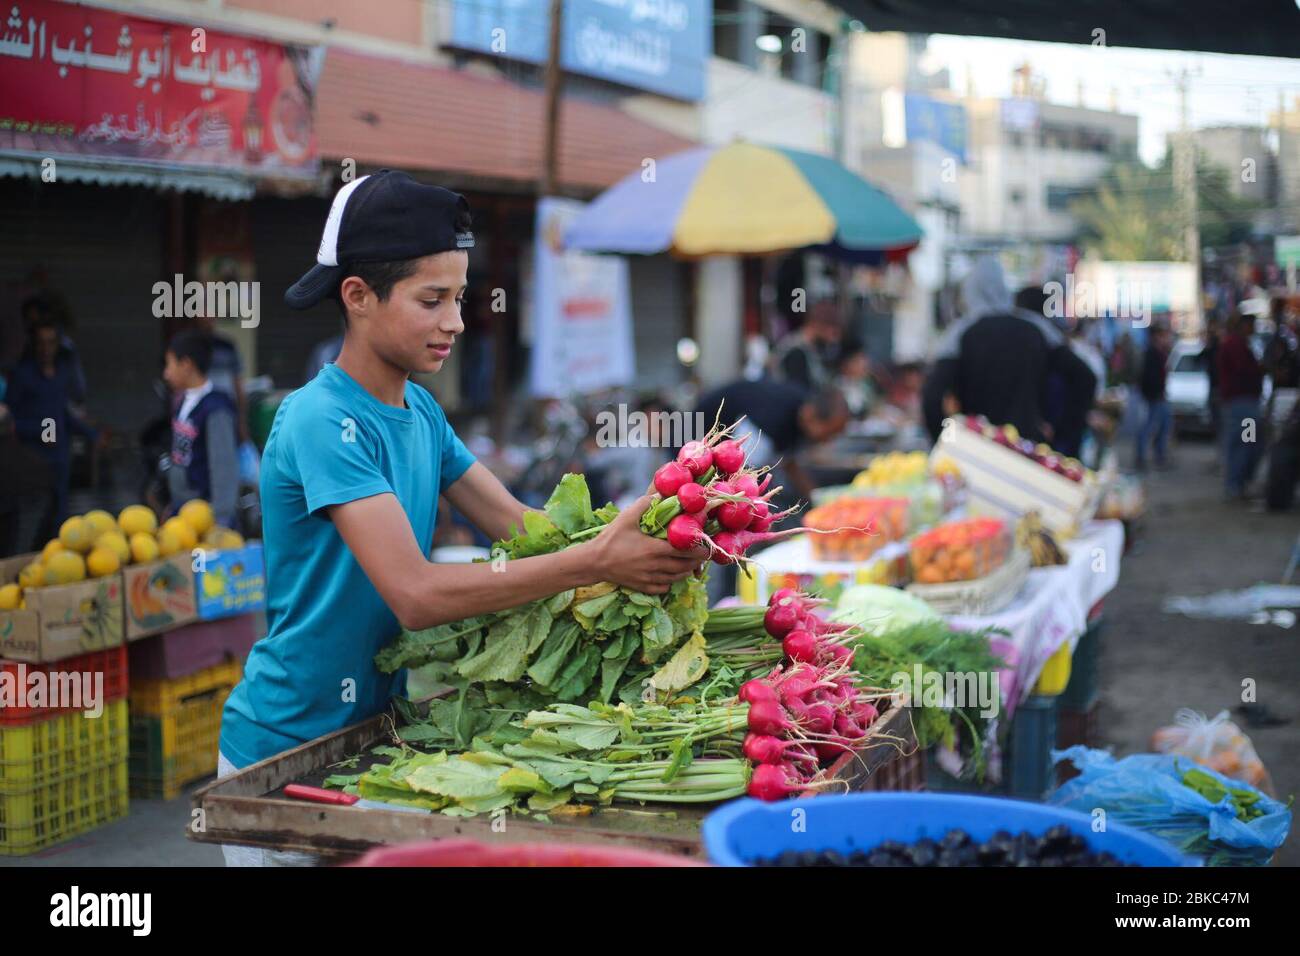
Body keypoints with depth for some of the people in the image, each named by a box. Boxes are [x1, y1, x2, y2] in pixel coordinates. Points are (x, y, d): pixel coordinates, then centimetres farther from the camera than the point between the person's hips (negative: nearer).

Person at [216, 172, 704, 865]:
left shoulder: (421, 413, 6)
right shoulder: (322, 421, -22)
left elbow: (519, 525, 1)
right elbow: (416, 594, -29)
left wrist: (635, 533, -18)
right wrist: (594, 562, -30)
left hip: (372, 724, 8)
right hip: (284, 754, -7)